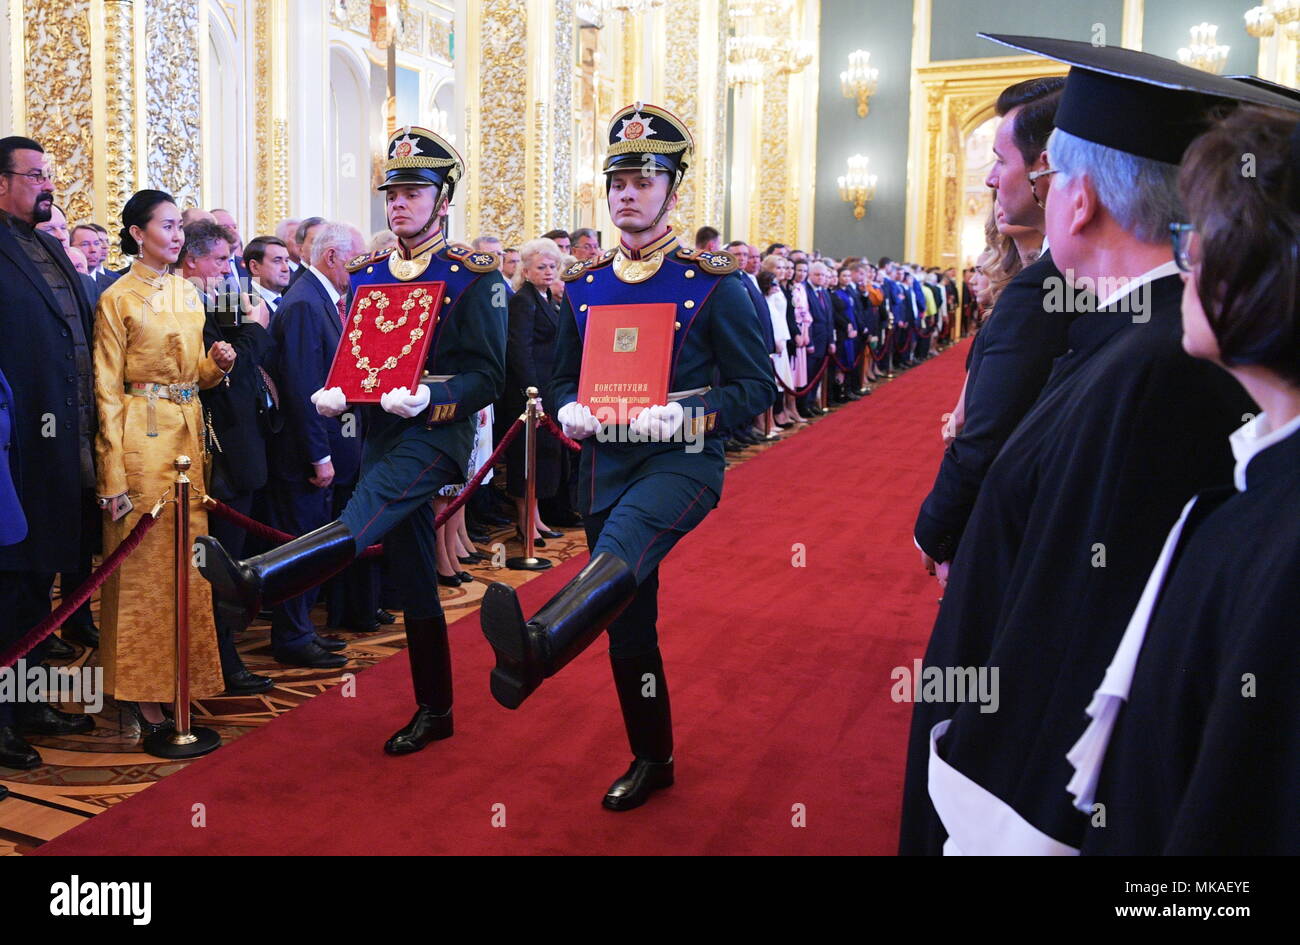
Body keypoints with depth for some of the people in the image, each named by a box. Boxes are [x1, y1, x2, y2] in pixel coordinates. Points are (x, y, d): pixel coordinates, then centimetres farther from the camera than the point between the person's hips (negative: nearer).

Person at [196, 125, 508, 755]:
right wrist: (334, 394, -3)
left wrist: (430, 397, -27)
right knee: (412, 576, 11)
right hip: (379, 435, 6)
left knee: (364, 516, -34)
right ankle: (433, 710, 21)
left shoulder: (473, 276, -5)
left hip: (436, 433, -6)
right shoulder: (367, 273, 12)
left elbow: (487, 375, -10)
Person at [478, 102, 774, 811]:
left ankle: (538, 646, -64)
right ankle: (651, 759, 27)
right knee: (628, 625, 9)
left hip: (682, 460, -5)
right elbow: (562, 378, 18)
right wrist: (570, 411, -7)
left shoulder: (713, 285, -4)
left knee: (624, 537, -38)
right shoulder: (583, 286, 9)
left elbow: (757, 385, -4)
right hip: (605, 463, 5)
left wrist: (683, 414, -21)